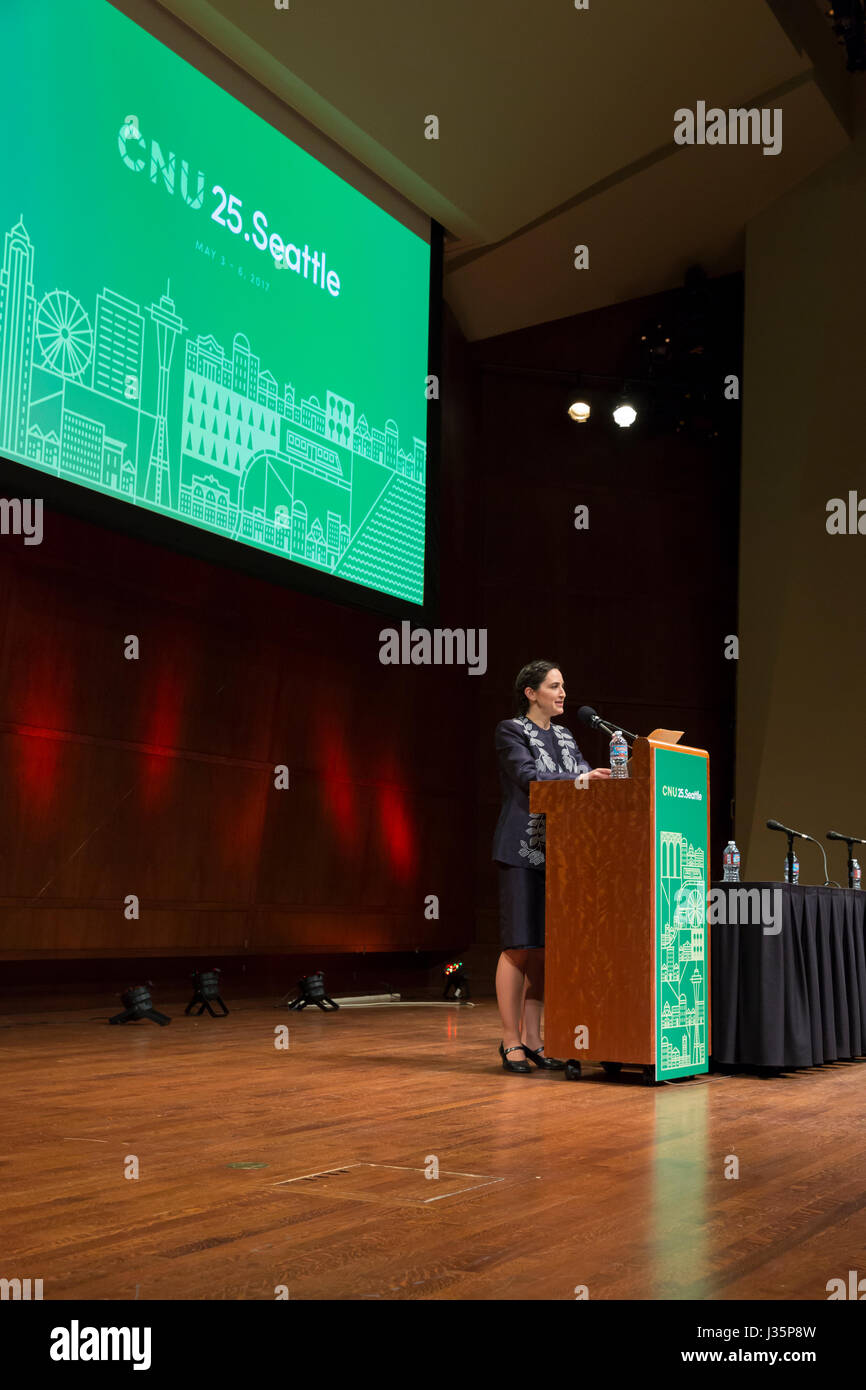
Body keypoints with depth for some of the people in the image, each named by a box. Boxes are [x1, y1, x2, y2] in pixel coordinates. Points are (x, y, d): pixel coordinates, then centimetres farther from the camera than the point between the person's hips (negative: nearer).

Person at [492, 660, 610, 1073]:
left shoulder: (565, 737, 19)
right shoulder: (511, 731, -1)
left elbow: (587, 781, 12)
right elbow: (528, 777, -16)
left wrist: (610, 776, -8)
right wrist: (579, 779, -23)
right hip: (523, 851, -6)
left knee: (544, 948, 6)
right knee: (520, 946, -6)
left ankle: (531, 1039, 12)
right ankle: (510, 1040, 0)